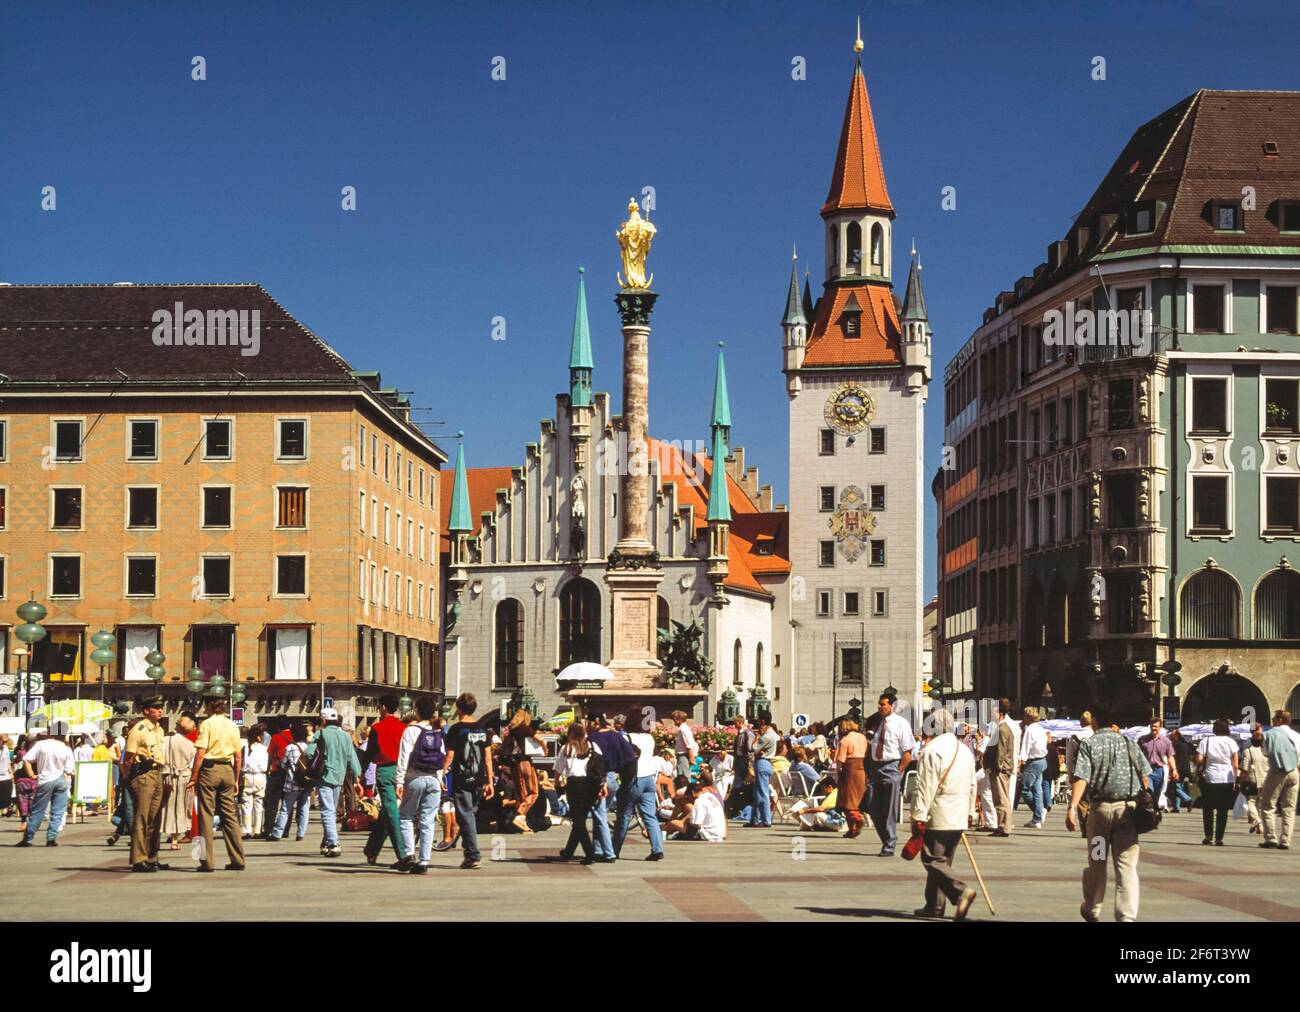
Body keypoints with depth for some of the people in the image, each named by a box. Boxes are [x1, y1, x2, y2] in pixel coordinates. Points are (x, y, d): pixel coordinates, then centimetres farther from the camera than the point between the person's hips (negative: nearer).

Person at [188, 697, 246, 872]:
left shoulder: (207, 724, -5)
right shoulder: (232, 726, 9)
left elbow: (200, 754, -12)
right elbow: (239, 756, 11)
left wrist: (193, 777, -8)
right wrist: (236, 779, 19)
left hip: (209, 769, -5)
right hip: (227, 770, 5)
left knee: (206, 815, 0)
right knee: (230, 814, 10)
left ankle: (207, 862, -1)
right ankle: (237, 860, 10)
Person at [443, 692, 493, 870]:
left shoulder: (456, 729, -7)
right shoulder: (482, 729, 7)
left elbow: (449, 756, -10)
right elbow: (488, 757, 7)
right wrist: (490, 781, 11)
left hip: (461, 779, -5)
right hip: (479, 779, 5)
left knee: (466, 816, -4)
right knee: (472, 814, 17)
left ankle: (474, 856, -10)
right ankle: (469, 850, 22)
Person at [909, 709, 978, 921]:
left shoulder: (931, 751, -12)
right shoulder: (965, 751, 13)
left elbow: (924, 788, -16)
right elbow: (972, 786, 19)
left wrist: (918, 817, -15)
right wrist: (967, 812, 26)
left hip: (937, 817, -8)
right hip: (959, 819, 8)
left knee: (933, 860, -5)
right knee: (942, 860, 15)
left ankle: (960, 891, -23)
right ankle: (934, 905, 17)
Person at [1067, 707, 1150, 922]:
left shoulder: (1088, 744, -2)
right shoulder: (1129, 743, 8)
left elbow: (1081, 778, -14)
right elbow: (1144, 775, 6)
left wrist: (1073, 807, -20)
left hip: (1100, 807, -1)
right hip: (1129, 807, 1)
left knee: (1097, 862, 15)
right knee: (1127, 866, -1)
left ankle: (1091, 911, 33)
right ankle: (1127, 916, -11)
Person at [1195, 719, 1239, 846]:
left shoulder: (1206, 740, -2)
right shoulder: (1231, 742, 0)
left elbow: (1199, 760, -8)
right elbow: (1235, 765, -1)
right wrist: (1235, 780, 8)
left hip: (1210, 778, 0)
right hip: (1227, 779, 0)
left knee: (1208, 808, 13)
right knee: (1223, 811, 5)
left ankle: (1208, 835, 3)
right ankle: (1219, 838, 2)